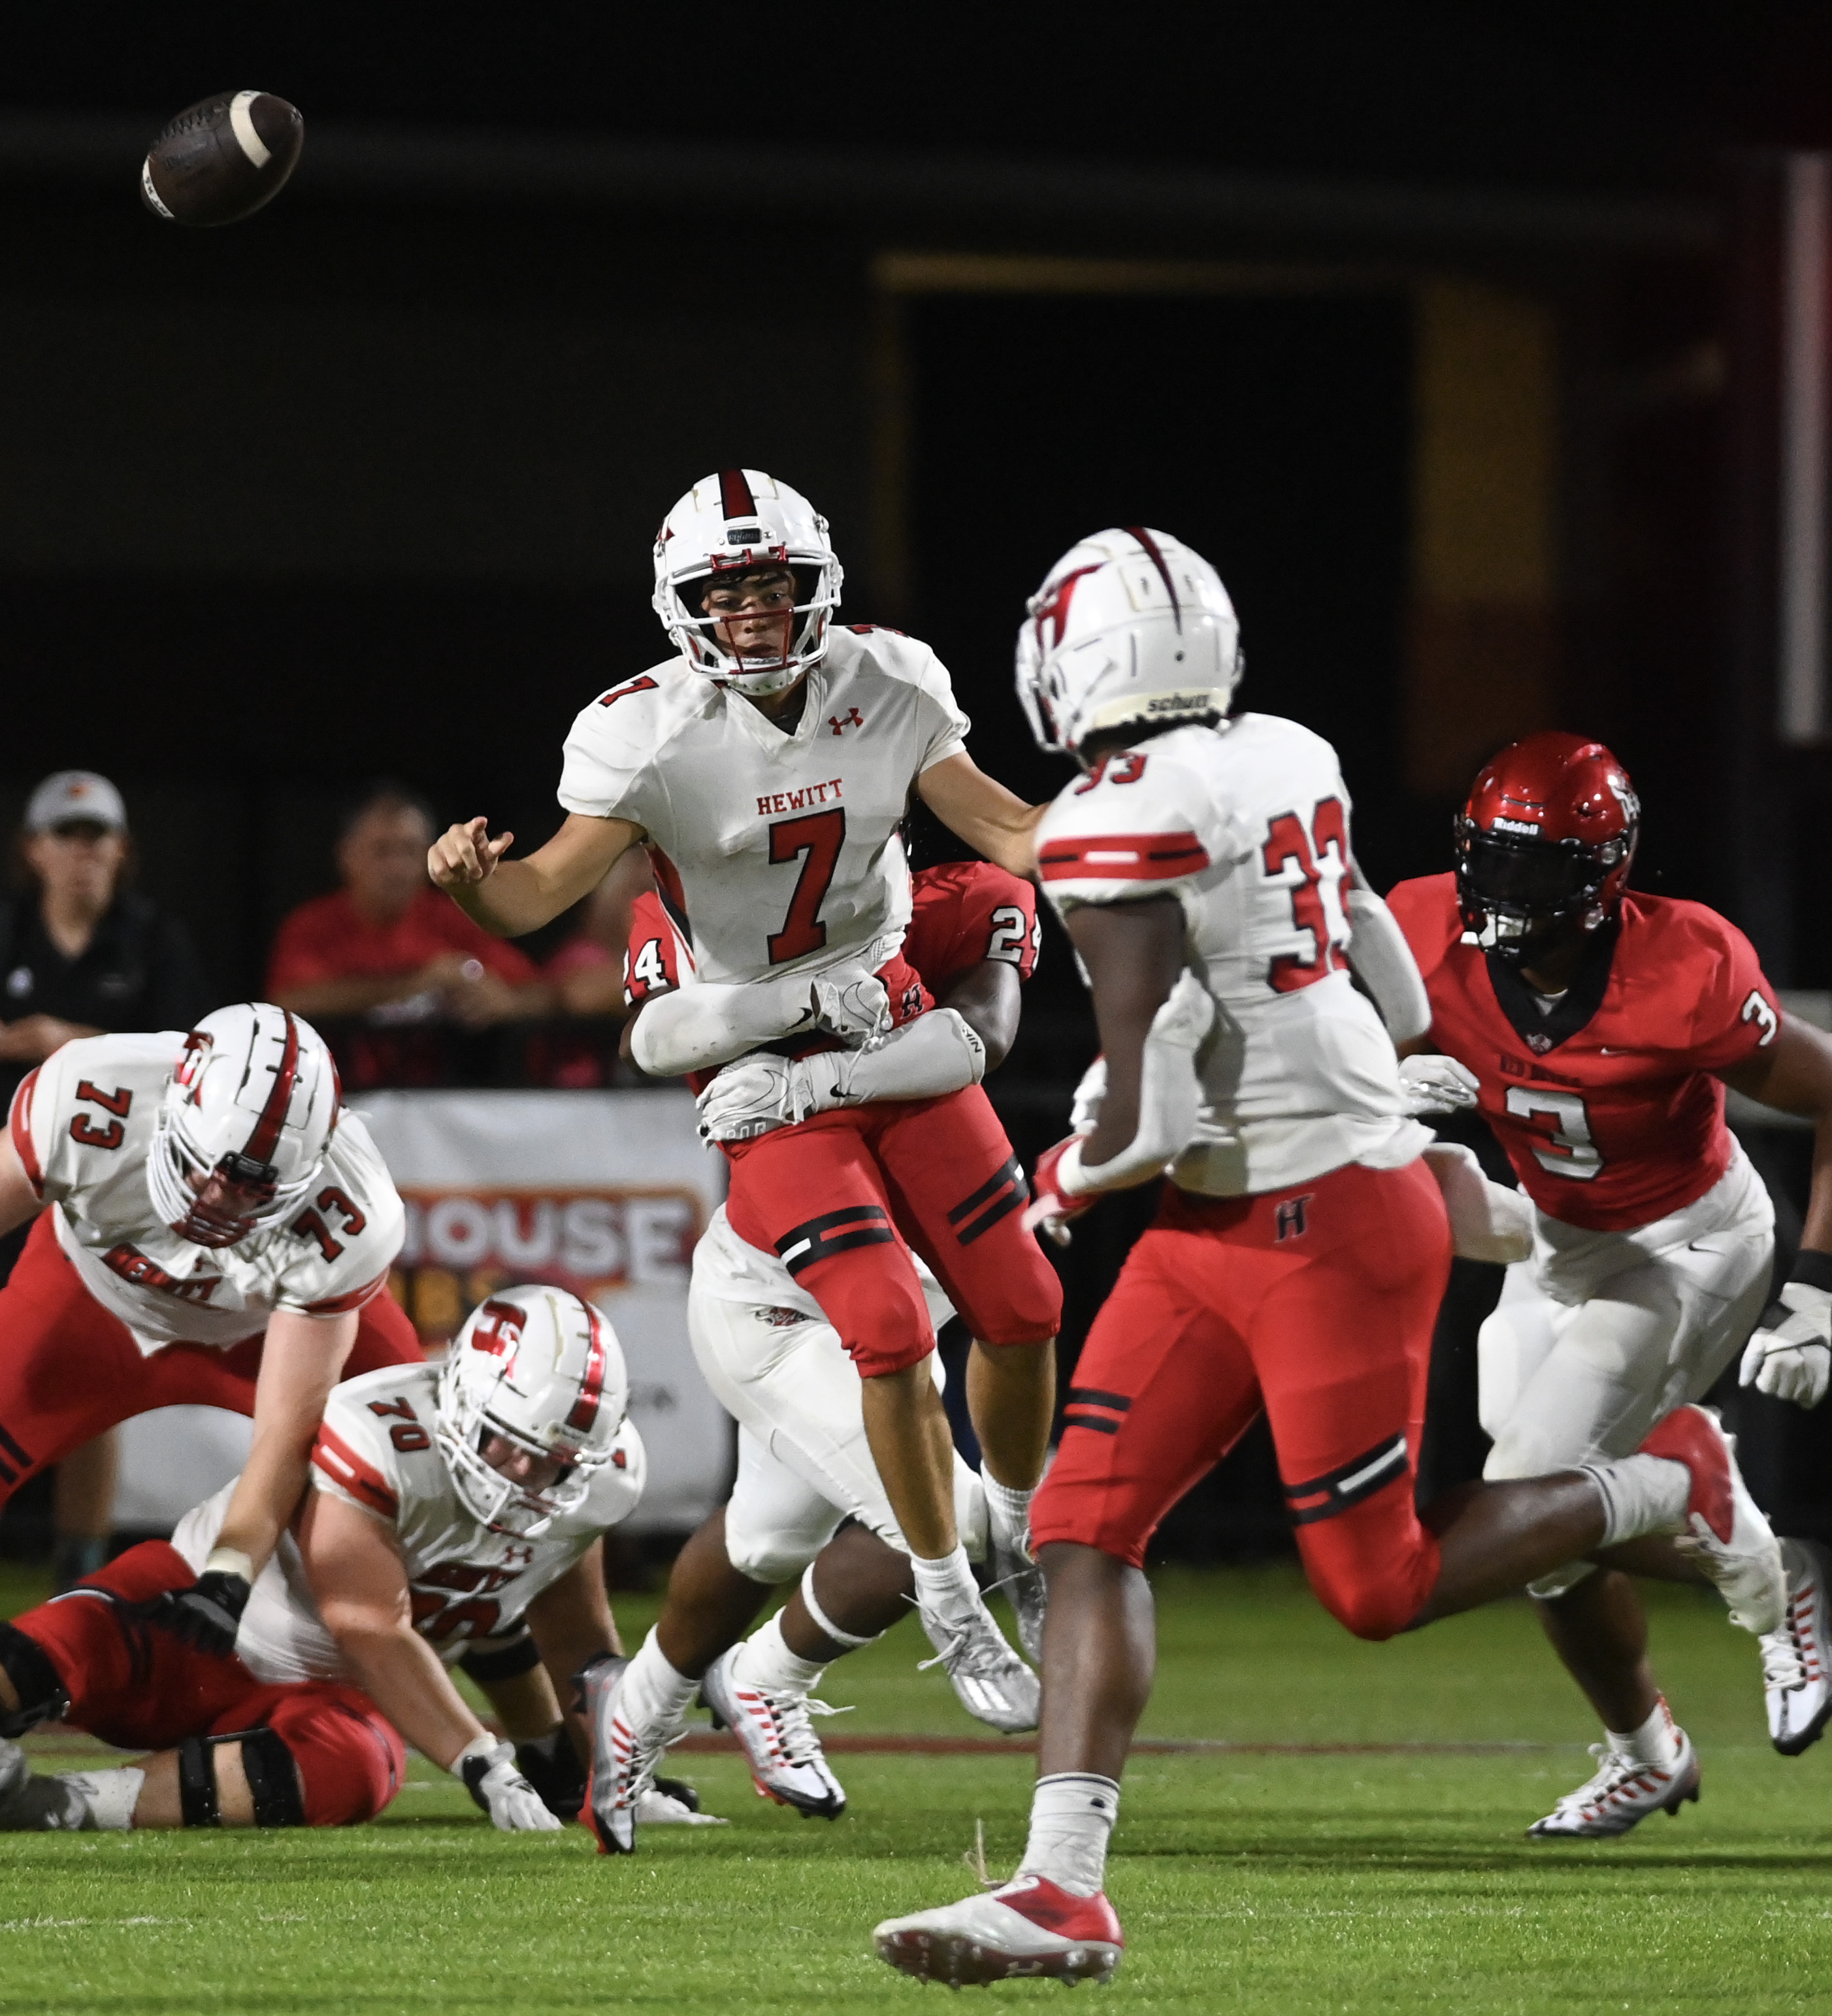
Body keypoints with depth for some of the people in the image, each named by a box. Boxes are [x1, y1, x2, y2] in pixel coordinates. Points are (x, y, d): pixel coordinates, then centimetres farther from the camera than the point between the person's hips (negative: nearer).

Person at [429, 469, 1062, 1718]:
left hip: (888, 1018, 4)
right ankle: (946, 1596, 4)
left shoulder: (888, 689, -7)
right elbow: (542, 897, -20)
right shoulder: (649, 736, -19)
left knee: (1019, 1306, 6)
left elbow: (1009, 832, 0)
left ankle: (1020, 1531, 34)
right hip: (761, 1061, -4)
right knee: (889, 1333, -15)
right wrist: (472, 878, -41)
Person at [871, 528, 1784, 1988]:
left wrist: (1071, 1179, -1)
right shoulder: (1293, 763, 6)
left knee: (1379, 1587, 3)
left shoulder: (1119, 829, -20)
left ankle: (1668, 1486, 19)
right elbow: (1401, 1002, 15)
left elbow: (1148, 1119, -22)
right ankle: (1064, 1892, -5)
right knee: (1086, 1526, 1)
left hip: (1326, 1233, -9)